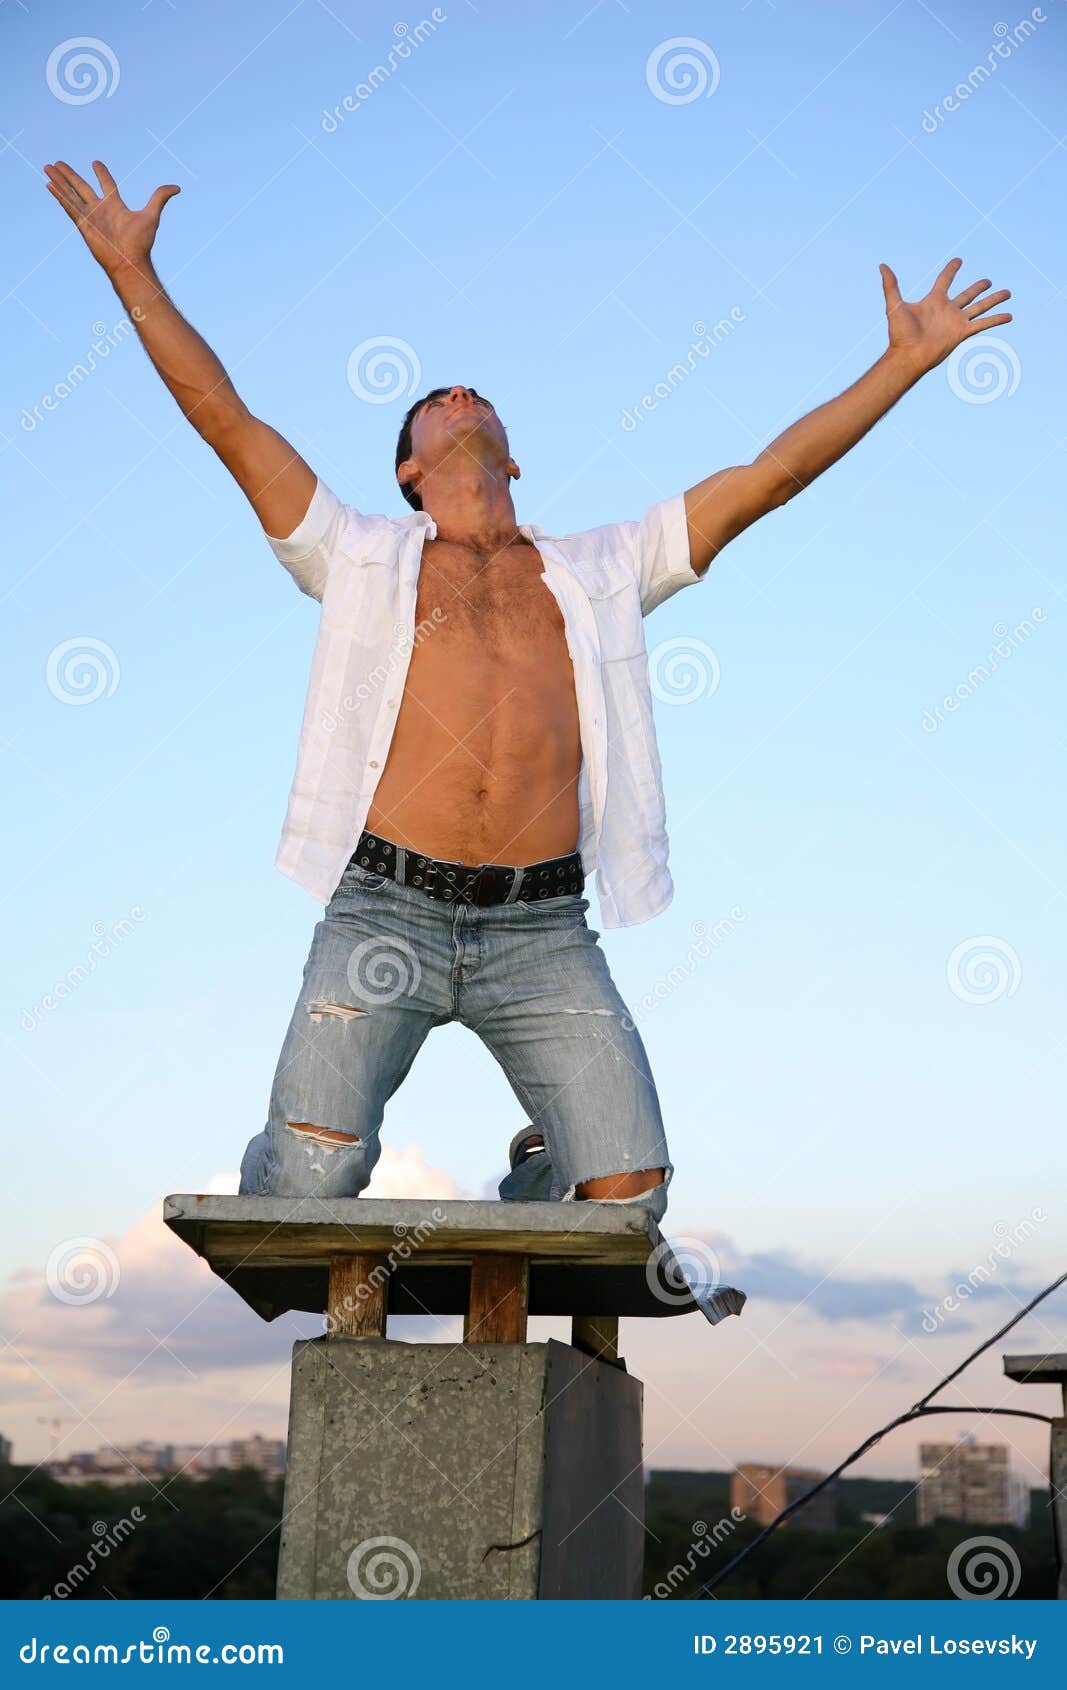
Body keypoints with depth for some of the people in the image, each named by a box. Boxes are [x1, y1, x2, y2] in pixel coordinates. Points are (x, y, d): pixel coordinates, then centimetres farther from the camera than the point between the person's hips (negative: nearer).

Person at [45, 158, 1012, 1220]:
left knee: (627, 1195, -9)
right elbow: (221, 414, 13)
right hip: (385, 912, -1)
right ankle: (269, 1183, 19)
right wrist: (133, 273, 9)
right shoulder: (364, 558, 17)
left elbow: (769, 475, 19)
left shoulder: (600, 571, 21)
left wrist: (907, 362, 19)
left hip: (542, 933, 2)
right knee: (313, 1174, -19)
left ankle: (537, 1166, 27)